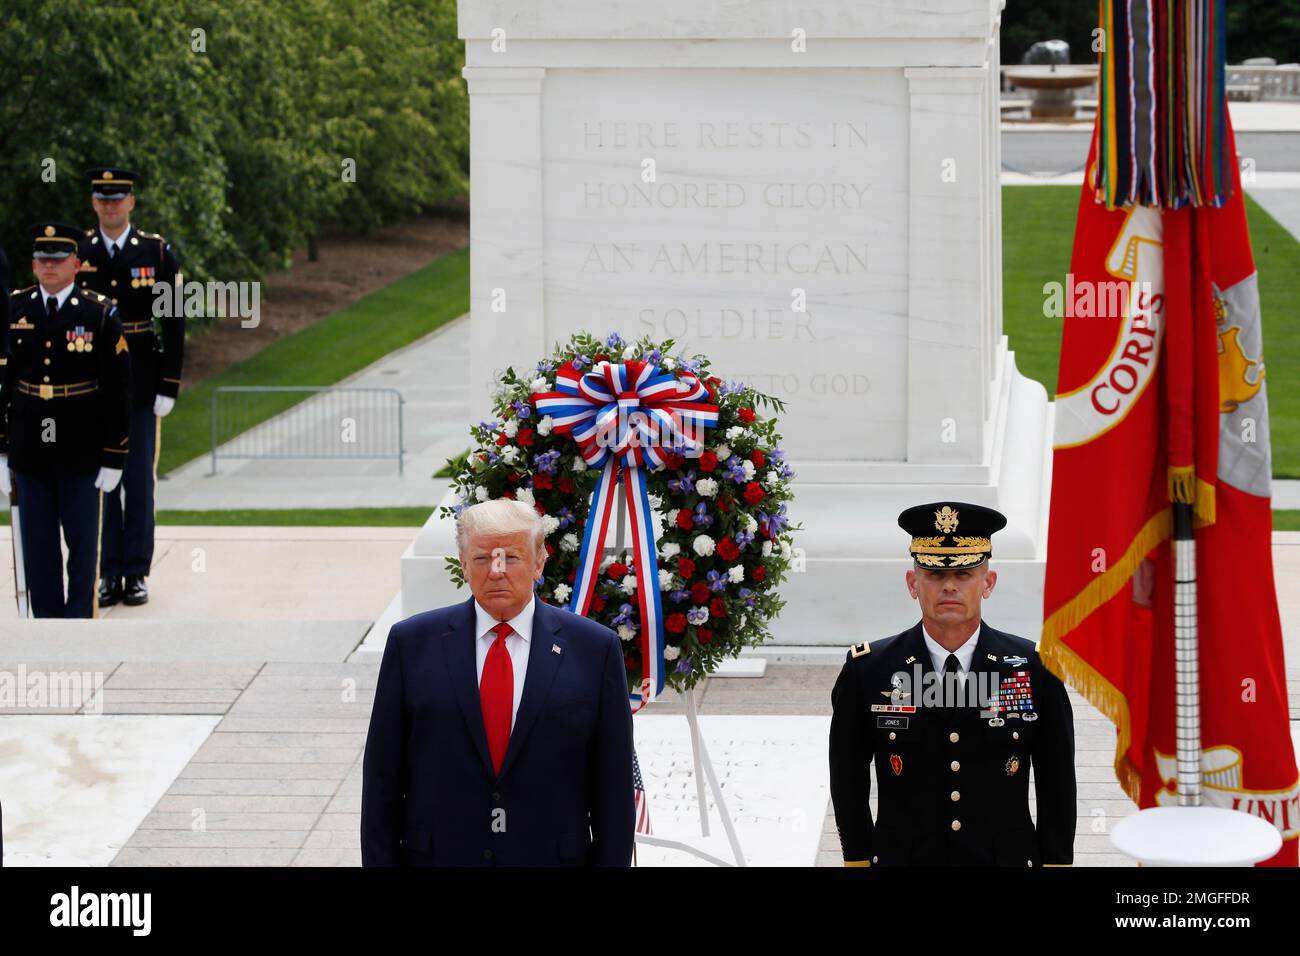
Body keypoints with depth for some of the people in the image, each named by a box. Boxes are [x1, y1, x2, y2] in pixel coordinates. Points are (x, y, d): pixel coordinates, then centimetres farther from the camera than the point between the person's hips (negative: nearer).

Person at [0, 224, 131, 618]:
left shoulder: (100, 313, -5)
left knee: (83, 542, 3)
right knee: (38, 547, 8)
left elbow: (118, 390, -4)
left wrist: (113, 457, -6)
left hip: (81, 454, -2)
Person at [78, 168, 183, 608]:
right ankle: (109, 574, 12)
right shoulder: (78, 253, 3)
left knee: (139, 478, 2)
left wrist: (169, 387, -5)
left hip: (141, 383, -1)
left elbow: (174, 322, -1)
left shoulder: (157, 251, -1)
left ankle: (137, 574, 9)